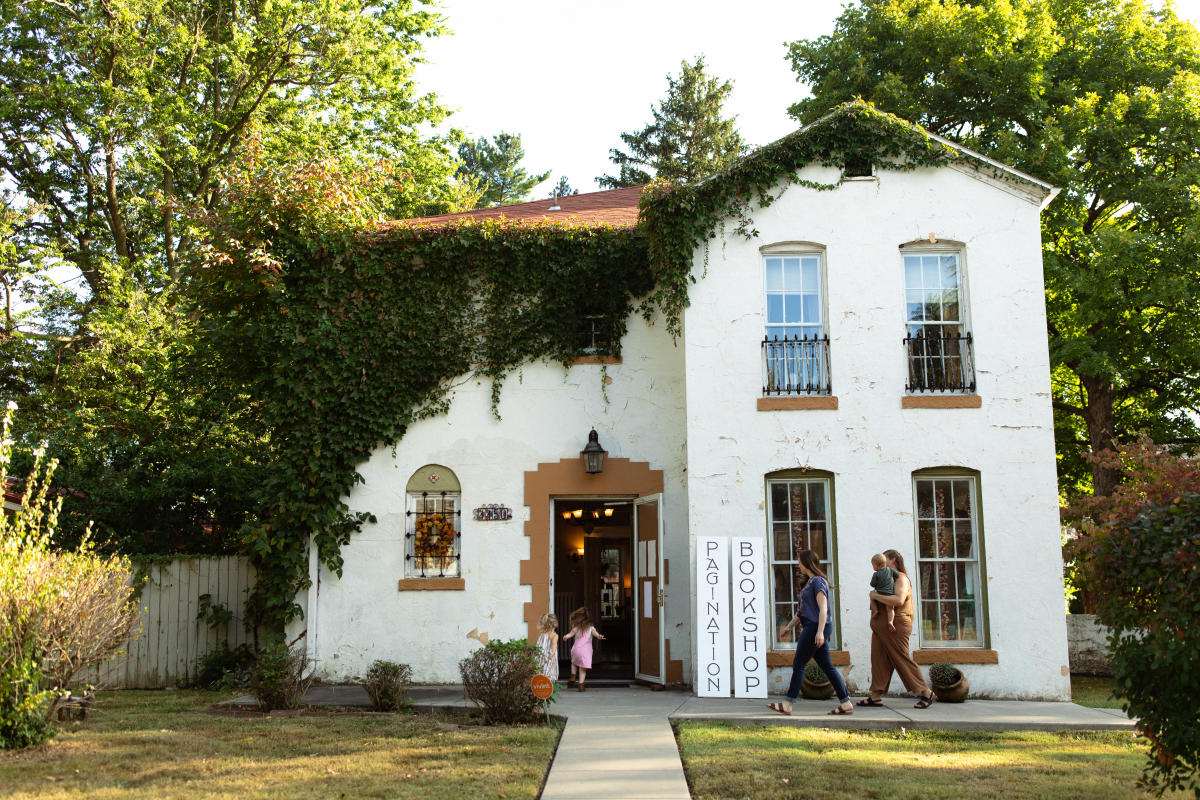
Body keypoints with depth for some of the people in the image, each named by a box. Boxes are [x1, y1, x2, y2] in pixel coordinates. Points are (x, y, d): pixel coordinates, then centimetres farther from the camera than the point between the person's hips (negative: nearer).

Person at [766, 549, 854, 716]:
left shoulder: (818, 581, -11)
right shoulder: (809, 582, 19)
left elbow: (823, 609, -19)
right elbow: (803, 610, 26)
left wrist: (820, 632, -26)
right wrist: (789, 626, 25)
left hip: (816, 627, -10)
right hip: (811, 628, 10)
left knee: (798, 664, -5)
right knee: (826, 666, 8)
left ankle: (787, 704, -1)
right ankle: (846, 703, 8)